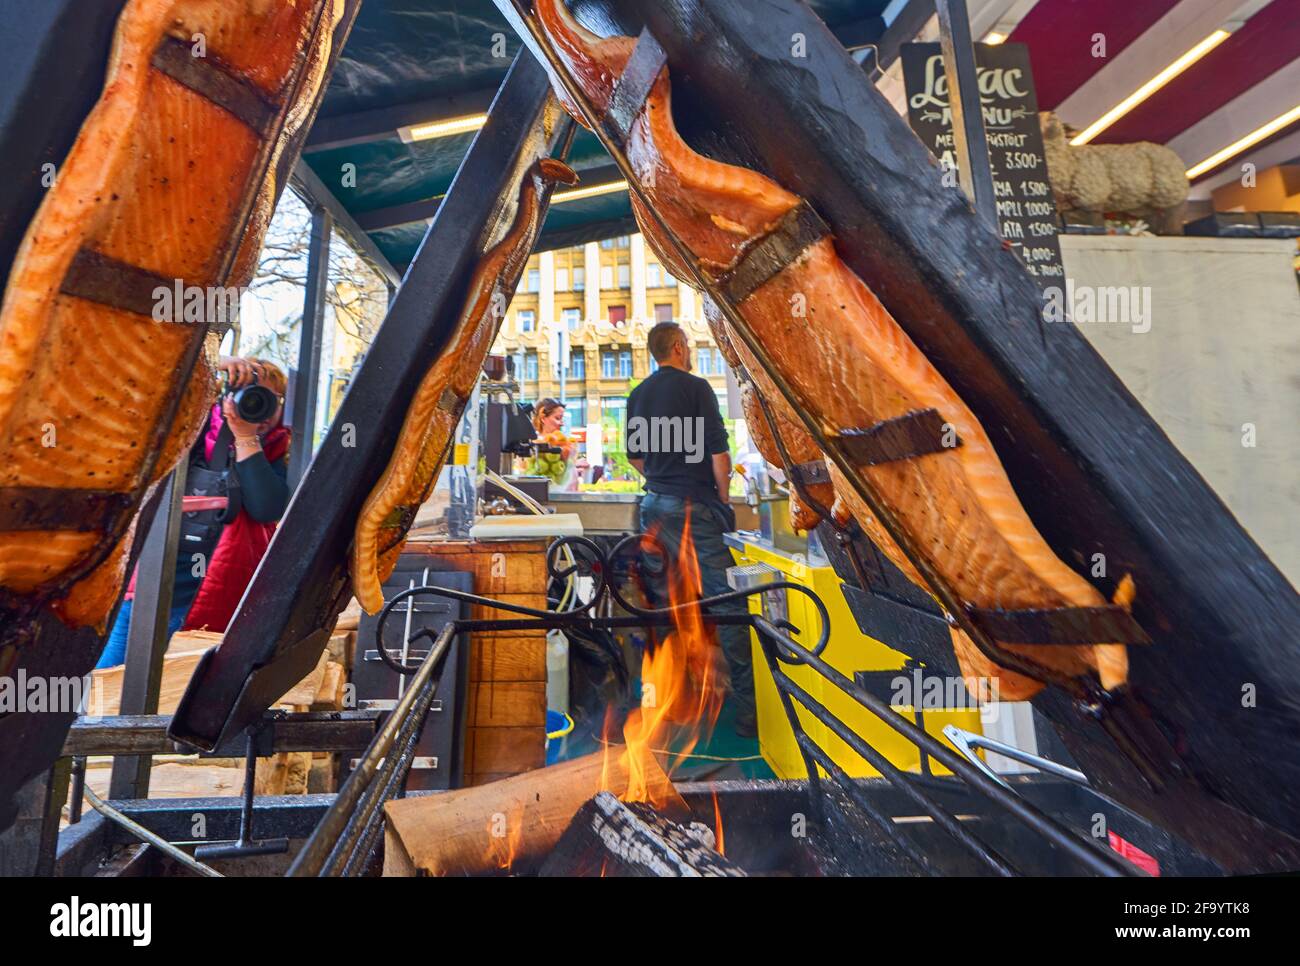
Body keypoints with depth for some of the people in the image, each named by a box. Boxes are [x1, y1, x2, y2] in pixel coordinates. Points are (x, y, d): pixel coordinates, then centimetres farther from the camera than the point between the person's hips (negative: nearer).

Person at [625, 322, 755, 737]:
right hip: (694, 507, -7)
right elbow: (718, 452, -12)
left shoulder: (638, 395, 12)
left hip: (655, 505, 8)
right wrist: (724, 498, 1)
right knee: (727, 601, -5)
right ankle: (748, 709, -1)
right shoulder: (695, 387, -8)